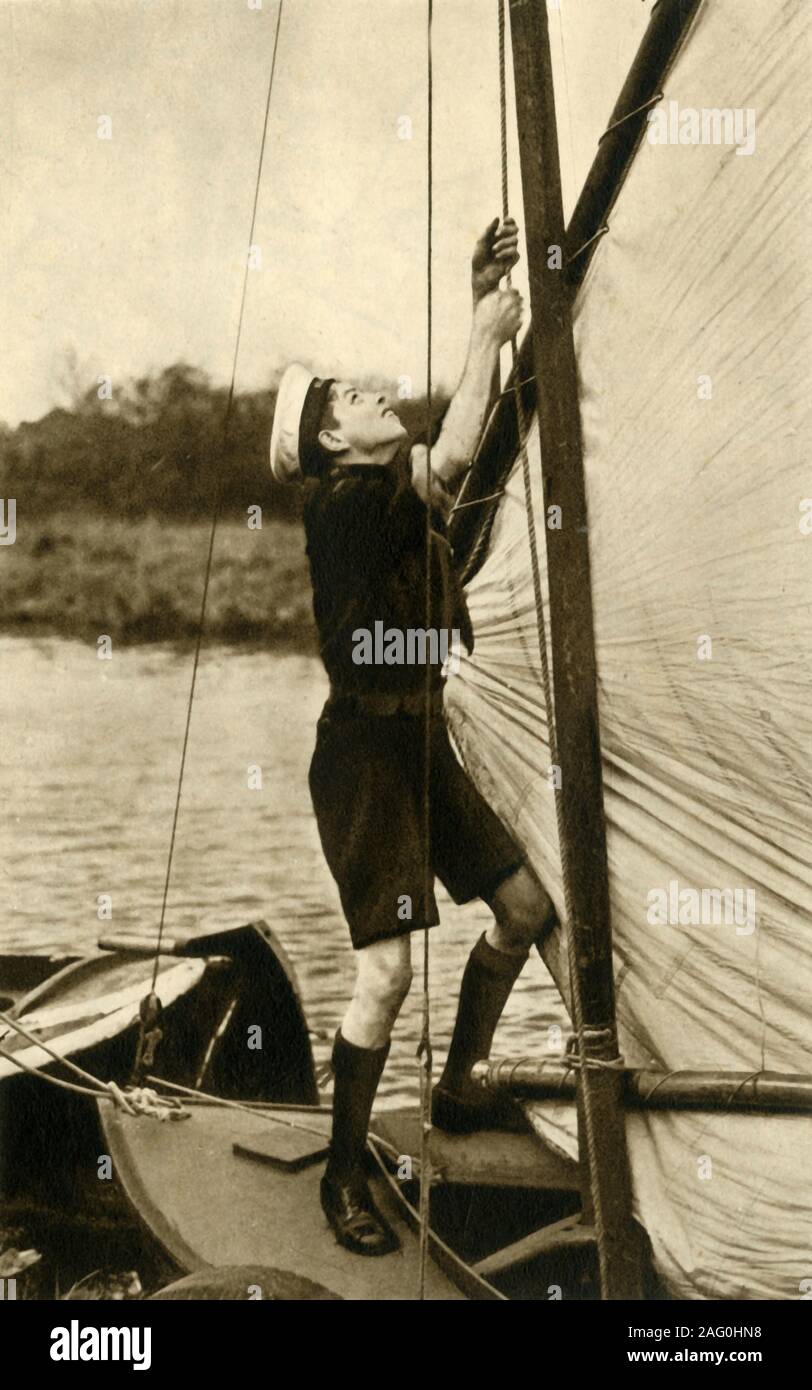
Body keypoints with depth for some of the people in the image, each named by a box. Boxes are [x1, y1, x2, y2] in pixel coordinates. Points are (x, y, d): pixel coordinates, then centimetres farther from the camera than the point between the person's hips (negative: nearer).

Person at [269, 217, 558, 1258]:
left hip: (422, 740, 9)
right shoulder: (345, 501, -16)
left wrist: (486, 305, 5)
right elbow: (452, 457, -28)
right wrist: (486, 333, -16)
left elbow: (462, 439, 15)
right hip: (364, 750, -9)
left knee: (525, 912, 13)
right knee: (387, 969, -13)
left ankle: (456, 1093, 32)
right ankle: (344, 1178, 5)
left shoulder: (398, 494, 9)